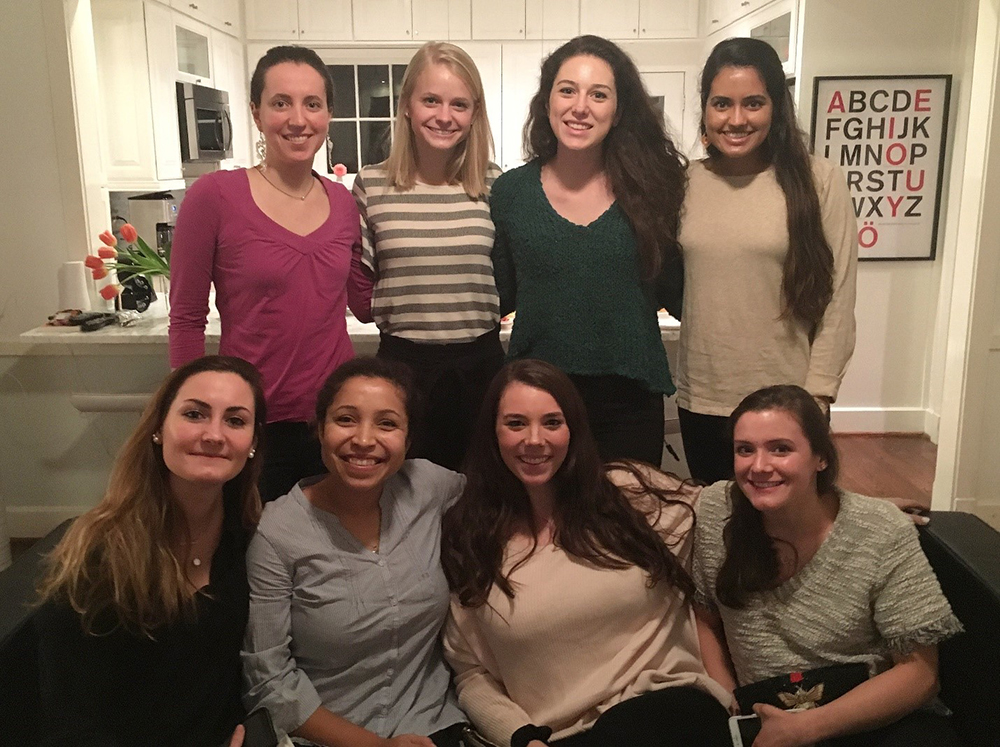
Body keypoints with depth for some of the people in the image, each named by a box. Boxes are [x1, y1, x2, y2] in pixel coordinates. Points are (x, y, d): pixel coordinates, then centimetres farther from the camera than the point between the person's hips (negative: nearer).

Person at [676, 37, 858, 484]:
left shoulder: (819, 181, -8)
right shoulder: (685, 183, 2)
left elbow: (837, 301, -8)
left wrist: (817, 397, -9)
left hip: (784, 402, -3)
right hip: (700, 400, 3)